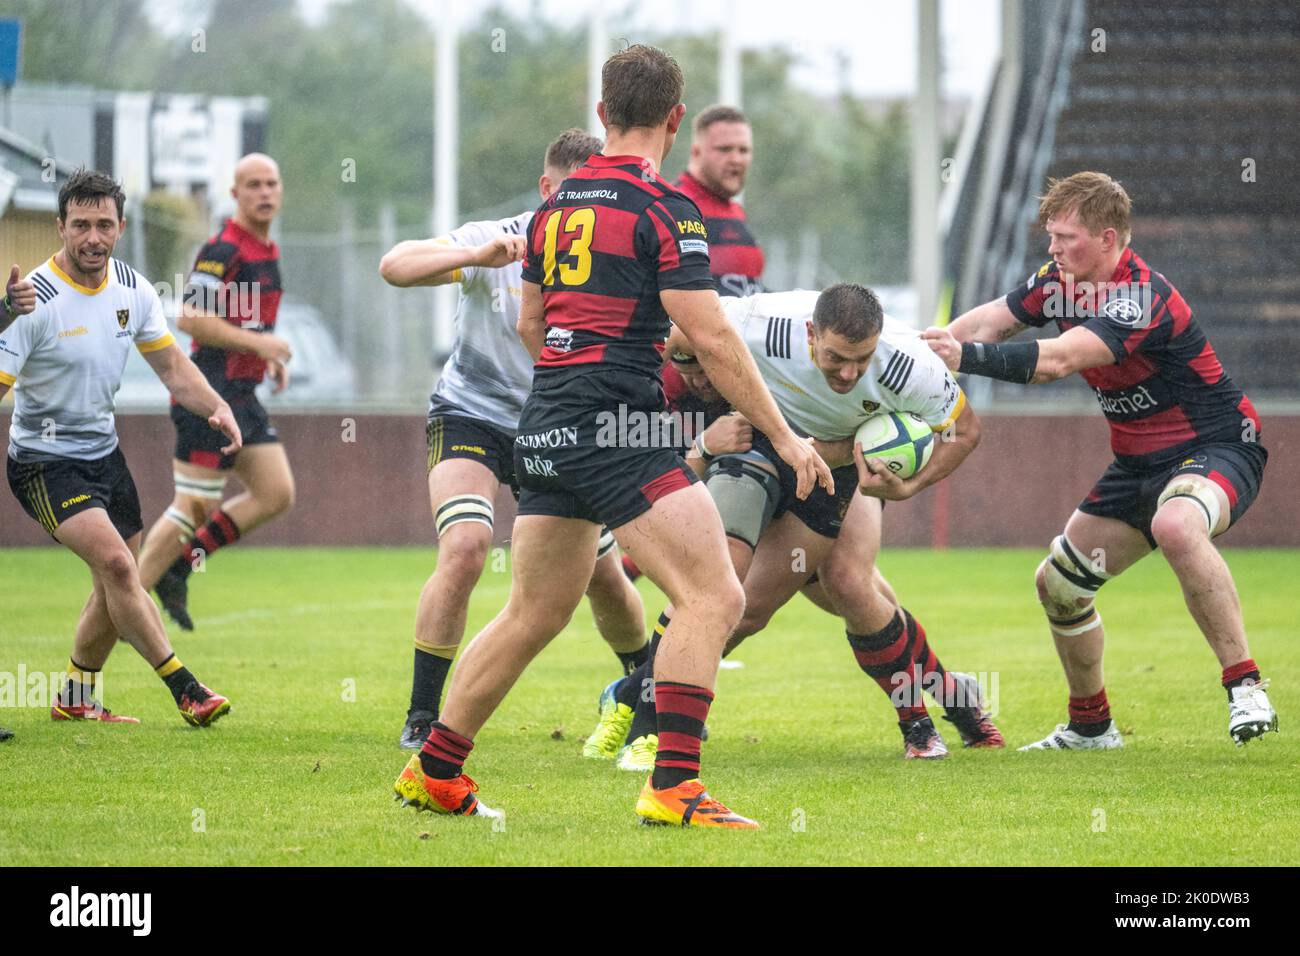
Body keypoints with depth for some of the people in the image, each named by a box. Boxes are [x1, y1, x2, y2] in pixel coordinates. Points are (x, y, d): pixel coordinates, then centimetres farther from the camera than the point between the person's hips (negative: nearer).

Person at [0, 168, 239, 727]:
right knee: (115, 562, -22)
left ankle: (75, 699, 30)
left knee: (115, 586, 11)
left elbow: (171, 366, 9)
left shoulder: (132, 290, -1)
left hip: (104, 453, 7)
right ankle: (185, 690, -16)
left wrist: (217, 408, -7)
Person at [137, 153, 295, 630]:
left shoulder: (267, 250, 15)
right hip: (212, 391, -9)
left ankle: (178, 566, 11)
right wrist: (259, 343, -21)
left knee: (277, 494, 4)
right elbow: (191, 319, -22)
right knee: (193, 507, -7)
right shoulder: (223, 249, -15)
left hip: (242, 394, 9)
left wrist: (270, 358, 13)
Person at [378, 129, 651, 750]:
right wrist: (478, 256, -42)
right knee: (465, 545, -26)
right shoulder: (498, 243, -16)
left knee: (604, 576, 4)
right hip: (471, 416, -3)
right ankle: (422, 717, -17)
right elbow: (394, 267, -26)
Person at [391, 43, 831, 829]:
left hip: (545, 430, 8)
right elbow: (711, 336, -13)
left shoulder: (556, 206, 13)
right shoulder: (662, 206, -9)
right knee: (714, 595, -8)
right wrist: (784, 436, -7)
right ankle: (673, 787, -17)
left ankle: (435, 772, 26)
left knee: (534, 613, 20)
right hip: (615, 429, -8)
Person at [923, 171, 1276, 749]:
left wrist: (968, 356, -44)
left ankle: (1245, 688, -34)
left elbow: (1057, 361, -39)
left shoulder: (1140, 299, -28)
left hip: (1217, 448, -9)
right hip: (1141, 462, 9)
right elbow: (991, 321, 5)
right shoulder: (1060, 280, -1)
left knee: (1176, 526, -41)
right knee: (1059, 584, 10)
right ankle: (1090, 727, 30)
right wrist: (929, 347, -12)